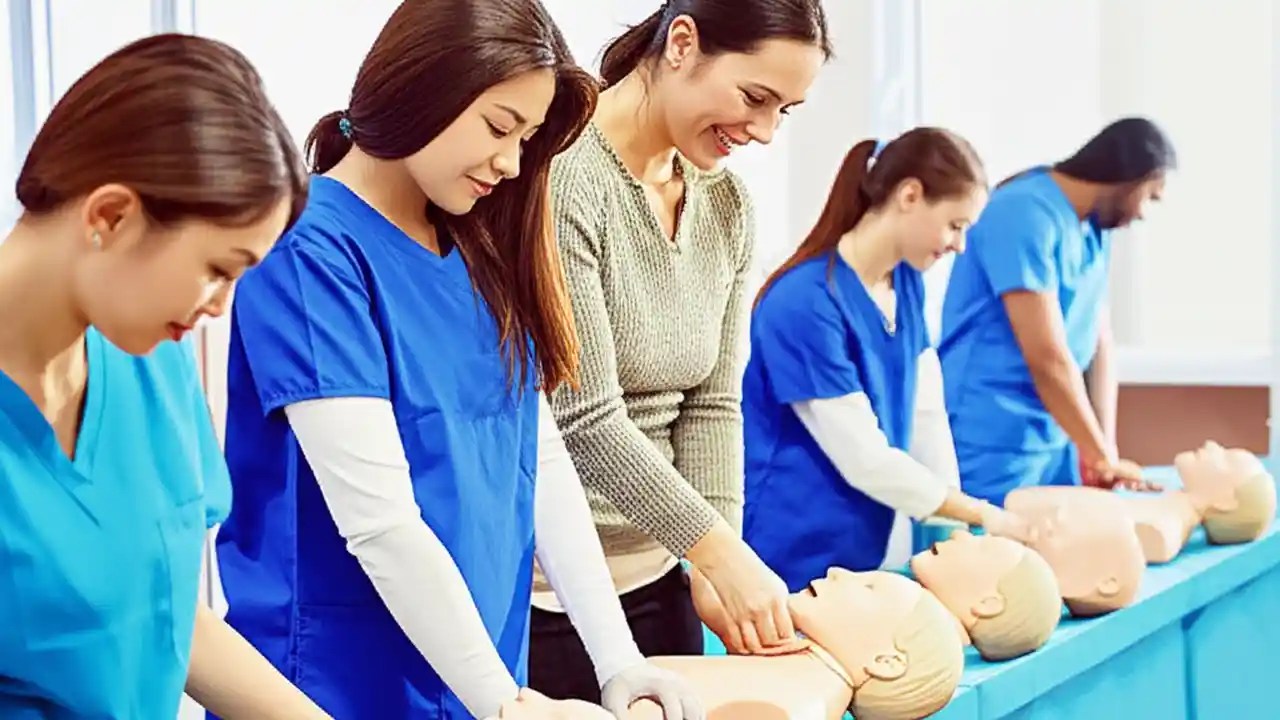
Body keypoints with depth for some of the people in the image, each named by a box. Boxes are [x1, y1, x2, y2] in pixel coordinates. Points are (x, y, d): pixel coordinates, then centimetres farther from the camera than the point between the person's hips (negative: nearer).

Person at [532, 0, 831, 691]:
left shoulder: (728, 205, 5)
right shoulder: (559, 174, -18)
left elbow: (711, 405, 4)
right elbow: (586, 417, -20)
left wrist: (720, 570, -5)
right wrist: (726, 556, -17)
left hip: (654, 582, 7)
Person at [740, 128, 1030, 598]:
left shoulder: (907, 283, 5)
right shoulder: (805, 302, -21)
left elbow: (927, 413, 4)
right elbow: (864, 459, -21)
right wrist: (980, 515, -14)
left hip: (881, 545, 7)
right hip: (803, 557, -7)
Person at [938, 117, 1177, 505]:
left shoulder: (1097, 226, 10)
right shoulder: (1025, 215, -18)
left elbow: (1099, 344, 7)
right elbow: (1046, 356, -21)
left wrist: (1106, 451, -3)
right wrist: (1102, 456, -15)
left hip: (1058, 441, 8)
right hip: (991, 443, -8)